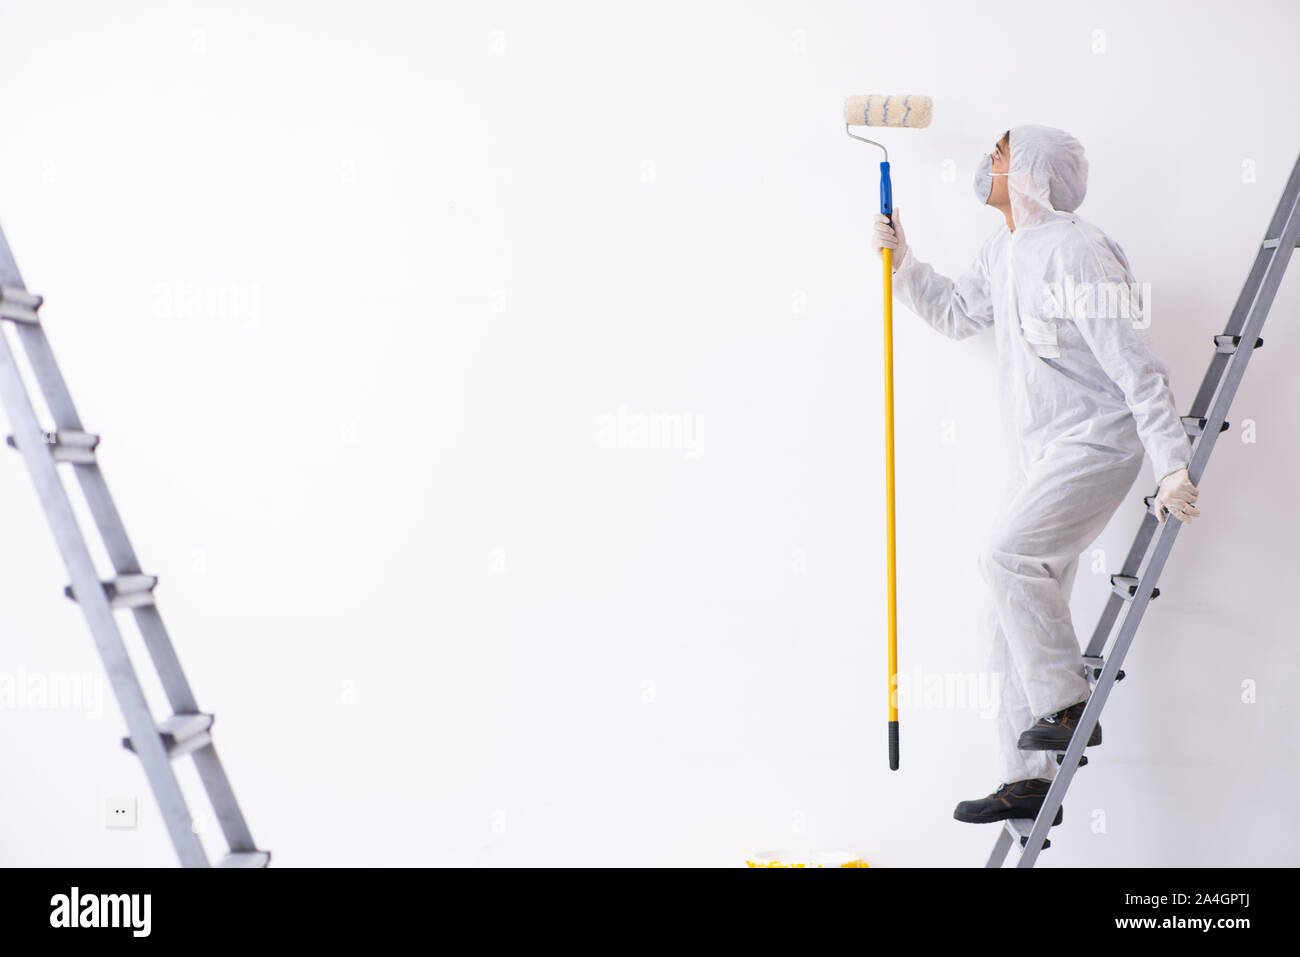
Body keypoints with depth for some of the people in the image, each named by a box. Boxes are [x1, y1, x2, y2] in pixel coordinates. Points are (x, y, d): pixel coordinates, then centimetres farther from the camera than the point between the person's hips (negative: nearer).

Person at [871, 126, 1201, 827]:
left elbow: (1136, 365, -20)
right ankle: (1030, 781, 14)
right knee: (1012, 624, 7)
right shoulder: (1000, 252, 12)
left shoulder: (1076, 251, -16)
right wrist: (900, 262, 18)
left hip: (1095, 442, -9)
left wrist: (1173, 465, -24)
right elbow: (954, 313, 31)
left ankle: (1069, 708, -12)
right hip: (1036, 452, 9)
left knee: (1007, 558, -28)